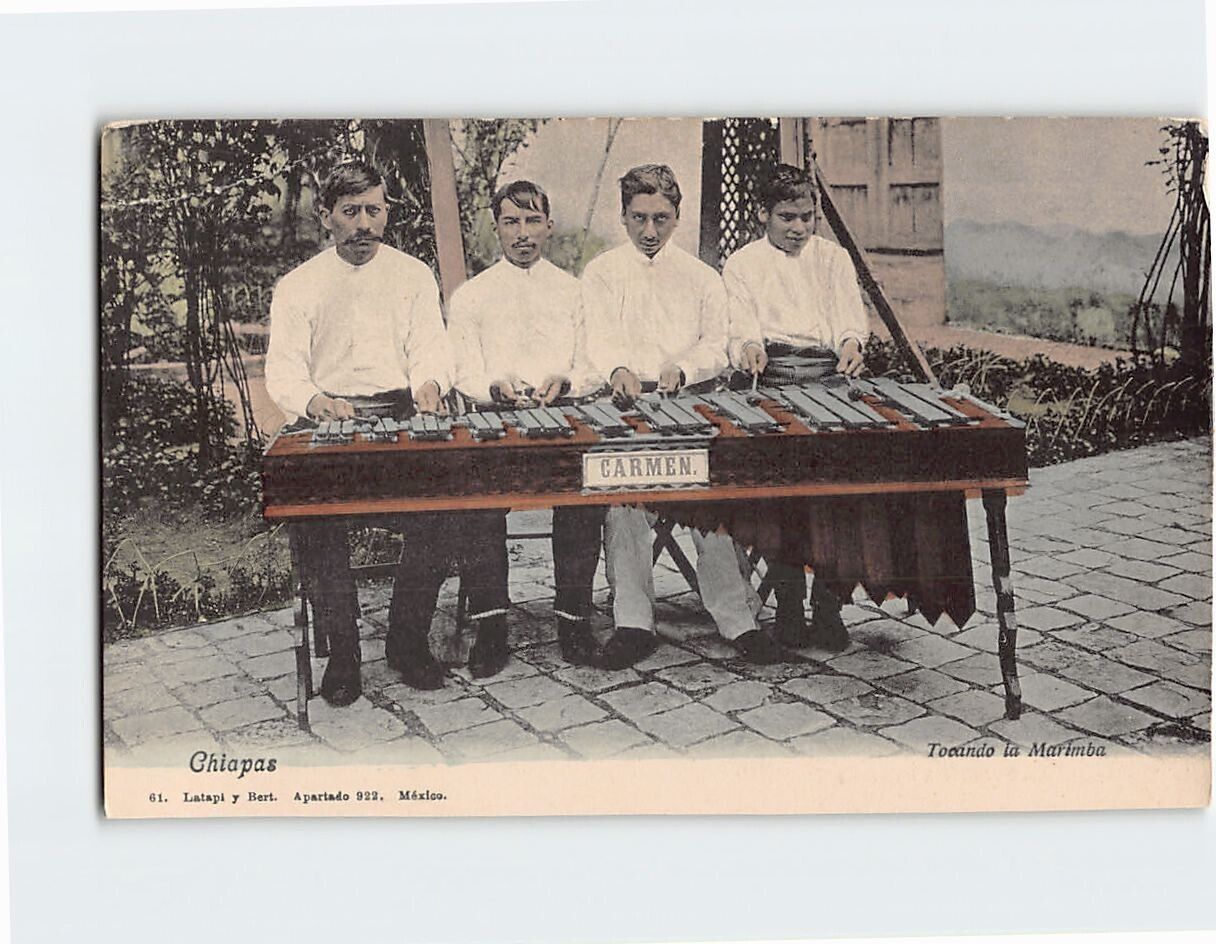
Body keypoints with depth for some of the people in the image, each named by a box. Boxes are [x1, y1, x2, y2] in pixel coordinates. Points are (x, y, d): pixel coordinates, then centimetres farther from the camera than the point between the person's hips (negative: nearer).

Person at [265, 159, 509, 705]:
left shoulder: (413, 275, 17)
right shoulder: (297, 287, 12)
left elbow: (431, 346, 7)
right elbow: (282, 371, 2)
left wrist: (429, 382, -18)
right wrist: (316, 400, -21)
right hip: (328, 422, 0)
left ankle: (408, 638, -15)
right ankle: (341, 653, -19)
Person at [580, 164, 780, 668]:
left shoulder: (701, 277, 19)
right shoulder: (601, 273, 15)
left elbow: (715, 346, 8)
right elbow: (599, 338, -1)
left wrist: (682, 369, -15)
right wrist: (619, 370, -24)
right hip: (625, 406, 0)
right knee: (622, 498, -21)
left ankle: (738, 618, -12)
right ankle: (632, 622, -15)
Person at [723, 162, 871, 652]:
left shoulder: (833, 258, 21)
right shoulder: (742, 264, 15)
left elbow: (851, 318, 11)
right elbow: (741, 328, 4)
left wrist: (851, 343, -12)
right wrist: (750, 349, -19)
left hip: (829, 371, 2)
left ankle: (828, 606, -8)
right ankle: (788, 606, -9)